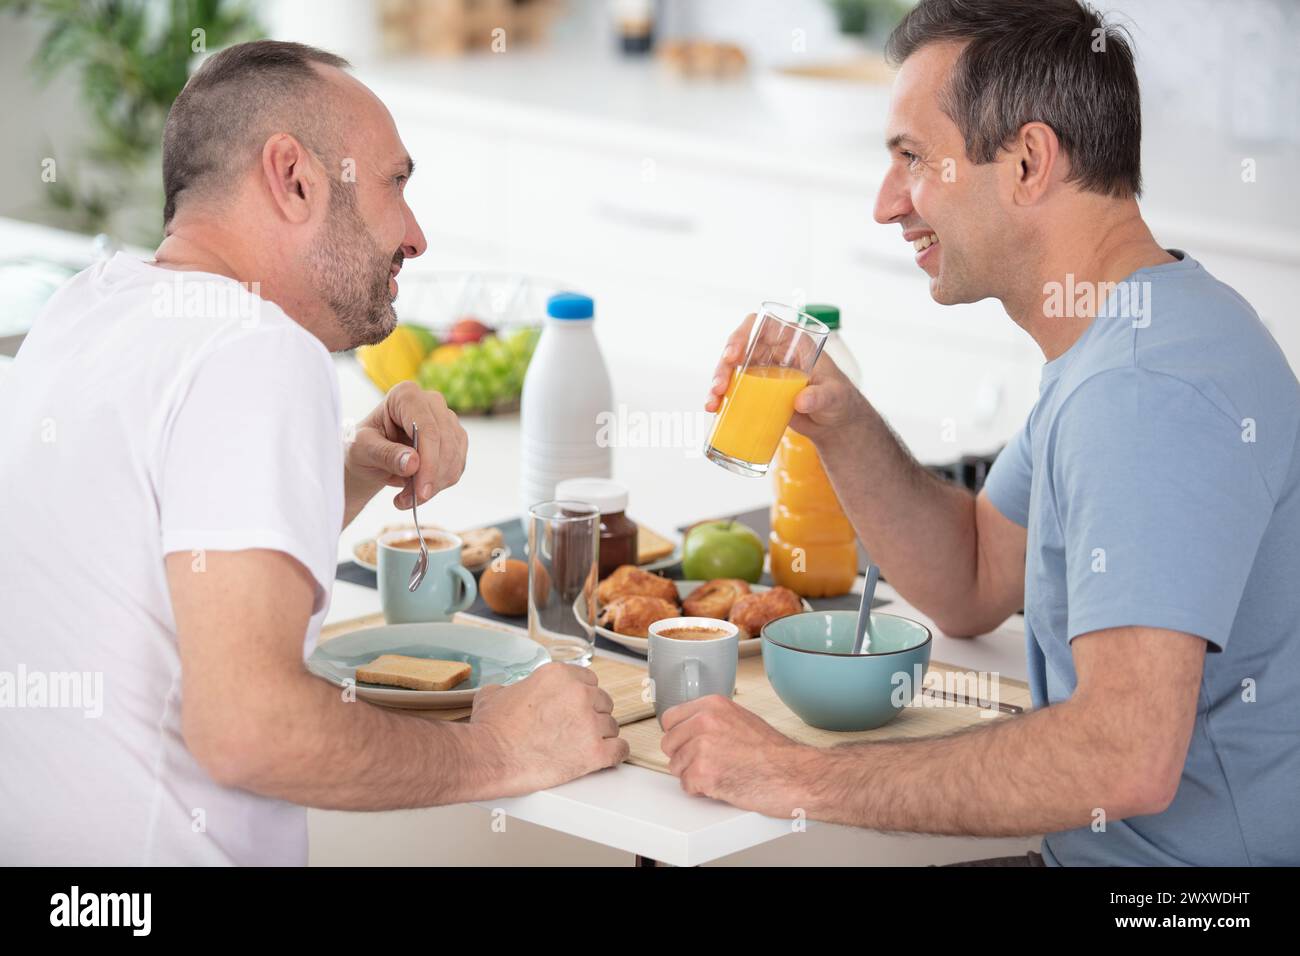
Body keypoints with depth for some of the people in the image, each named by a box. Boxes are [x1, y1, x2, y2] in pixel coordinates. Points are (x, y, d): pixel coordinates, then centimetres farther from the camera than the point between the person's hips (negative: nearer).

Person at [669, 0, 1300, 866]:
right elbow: (974, 587, 18)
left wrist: (803, 777, -25)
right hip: (1108, 853, 9)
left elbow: (1127, 759, -32)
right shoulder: (1113, 347, 10)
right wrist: (841, 426, 1)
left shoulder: (1148, 390, -25)